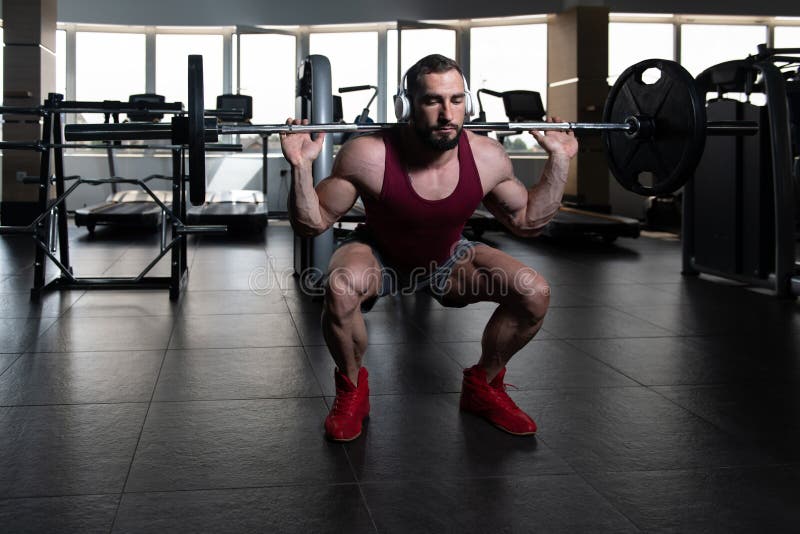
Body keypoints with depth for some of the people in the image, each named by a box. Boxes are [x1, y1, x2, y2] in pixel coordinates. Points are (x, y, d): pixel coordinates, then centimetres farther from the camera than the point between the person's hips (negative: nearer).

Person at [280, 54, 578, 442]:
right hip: (380, 258, -3)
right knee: (340, 289, -38)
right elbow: (311, 224, -21)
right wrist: (301, 166, -37)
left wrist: (559, 160, -11)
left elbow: (528, 221, -3)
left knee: (534, 293, -17)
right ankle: (352, 389, -6)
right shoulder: (369, 156, -31)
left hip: (447, 261, 3)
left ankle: (483, 385, 10)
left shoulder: (487, 157, -21)